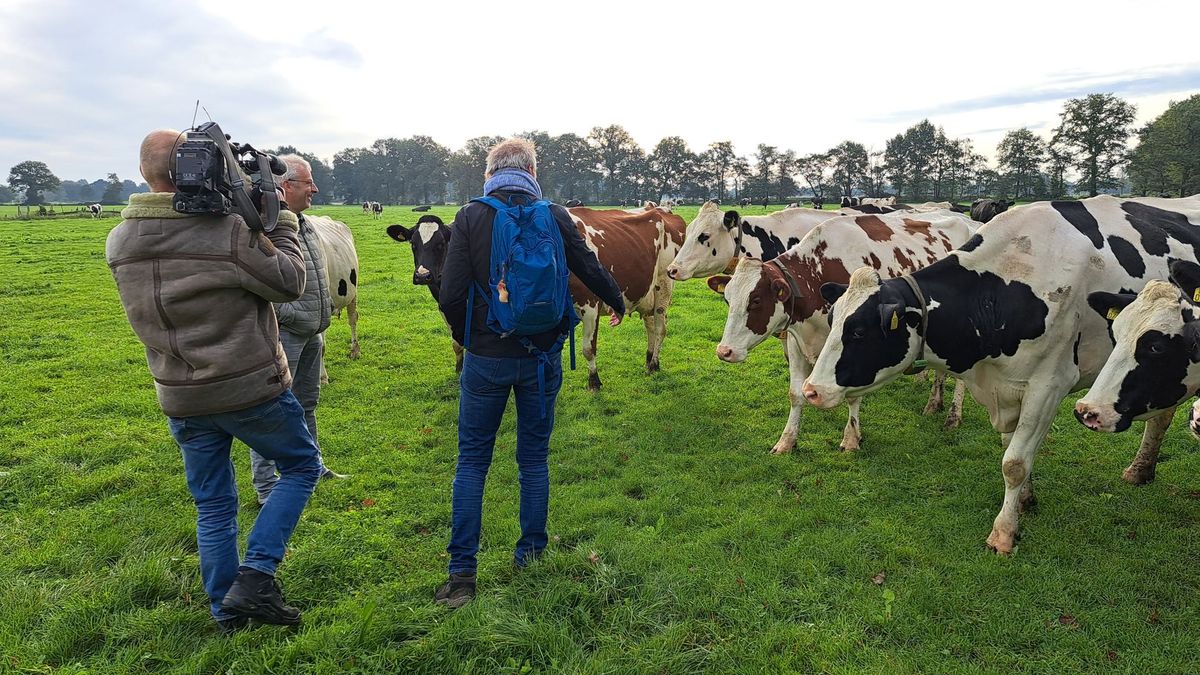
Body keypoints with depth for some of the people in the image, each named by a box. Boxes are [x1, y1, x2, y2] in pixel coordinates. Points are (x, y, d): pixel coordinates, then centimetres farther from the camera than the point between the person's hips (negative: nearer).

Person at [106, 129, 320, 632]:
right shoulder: (229, 231, -21)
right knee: (302, 466, 17)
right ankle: (255, 577, 6)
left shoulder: (118, 242, -1)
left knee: (212, 505, 19)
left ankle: (227, 611, 28)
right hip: (252, 390, -5)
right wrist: (282, 221, 1)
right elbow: (290, 283, -11)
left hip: (181, 400, 6)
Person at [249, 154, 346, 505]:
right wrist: (292, 315, -20)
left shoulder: (303, 224, 15)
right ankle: (266, 489, 8)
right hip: (284, 335, -9)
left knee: (306, 403, 21)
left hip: (310, 335, 9)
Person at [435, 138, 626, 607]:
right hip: (542, 357, 2)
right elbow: (591, 270, 8)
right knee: (534, 459, 15)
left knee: (472, 461, 10)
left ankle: (461, 575, 12)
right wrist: (618, 304, 28)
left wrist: (466, 337, 7)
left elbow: (450, 296, -12)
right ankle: (530, 560, 25)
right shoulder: (554, 217, -2)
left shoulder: (470, 218, -7)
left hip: (485, 357, -1)